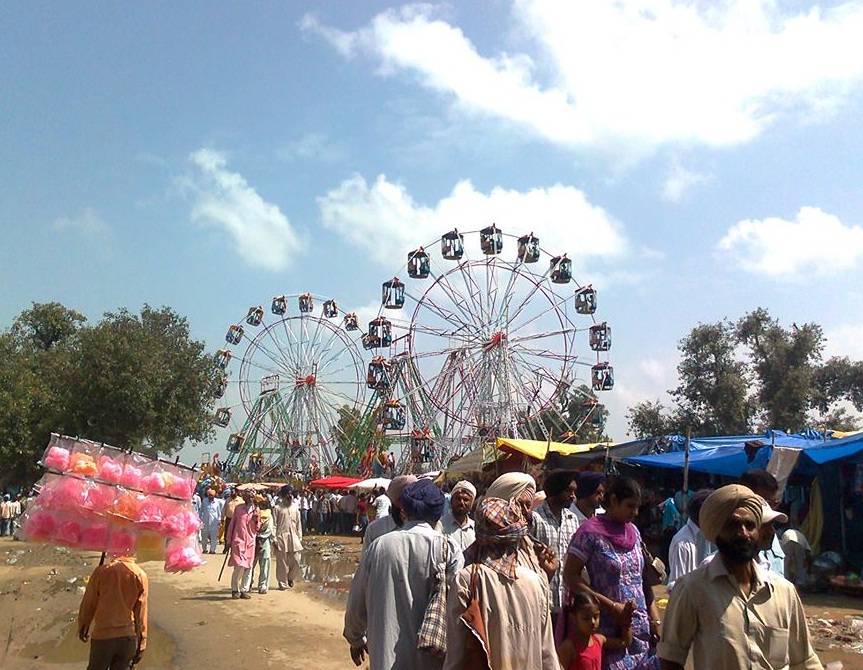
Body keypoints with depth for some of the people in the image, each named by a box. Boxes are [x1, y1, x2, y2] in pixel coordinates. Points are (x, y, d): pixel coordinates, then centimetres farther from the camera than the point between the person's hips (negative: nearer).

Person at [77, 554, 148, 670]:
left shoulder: (102, 570, -5)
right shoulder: (140, 575, -4)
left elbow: (88, 603, 3)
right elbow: (141, 612, -2)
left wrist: (82, 627, 21)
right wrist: (141, 646, 5)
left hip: (102, 635, 0)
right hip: (128, 637, 1)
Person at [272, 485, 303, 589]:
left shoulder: (295, 508, 11)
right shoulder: (277, 508, -3)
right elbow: (274, 524, -4)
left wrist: (300, 537, 11)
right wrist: (274, 539, -9)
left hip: (294, 537, 4)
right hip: (282, 538, -4)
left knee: (296, 560, -1)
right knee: (282, 562, 1)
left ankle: (290, 577, 24)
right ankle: (282, 583, 14)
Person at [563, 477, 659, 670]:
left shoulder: (634, 531, 10)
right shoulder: (590, 532, -10)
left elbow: (640, 577, 17)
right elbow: (570, 577, -12)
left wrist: (654, 618, 7)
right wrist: (612, 607, -15)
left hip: (641, 627, 6)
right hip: (609, 627, -6)